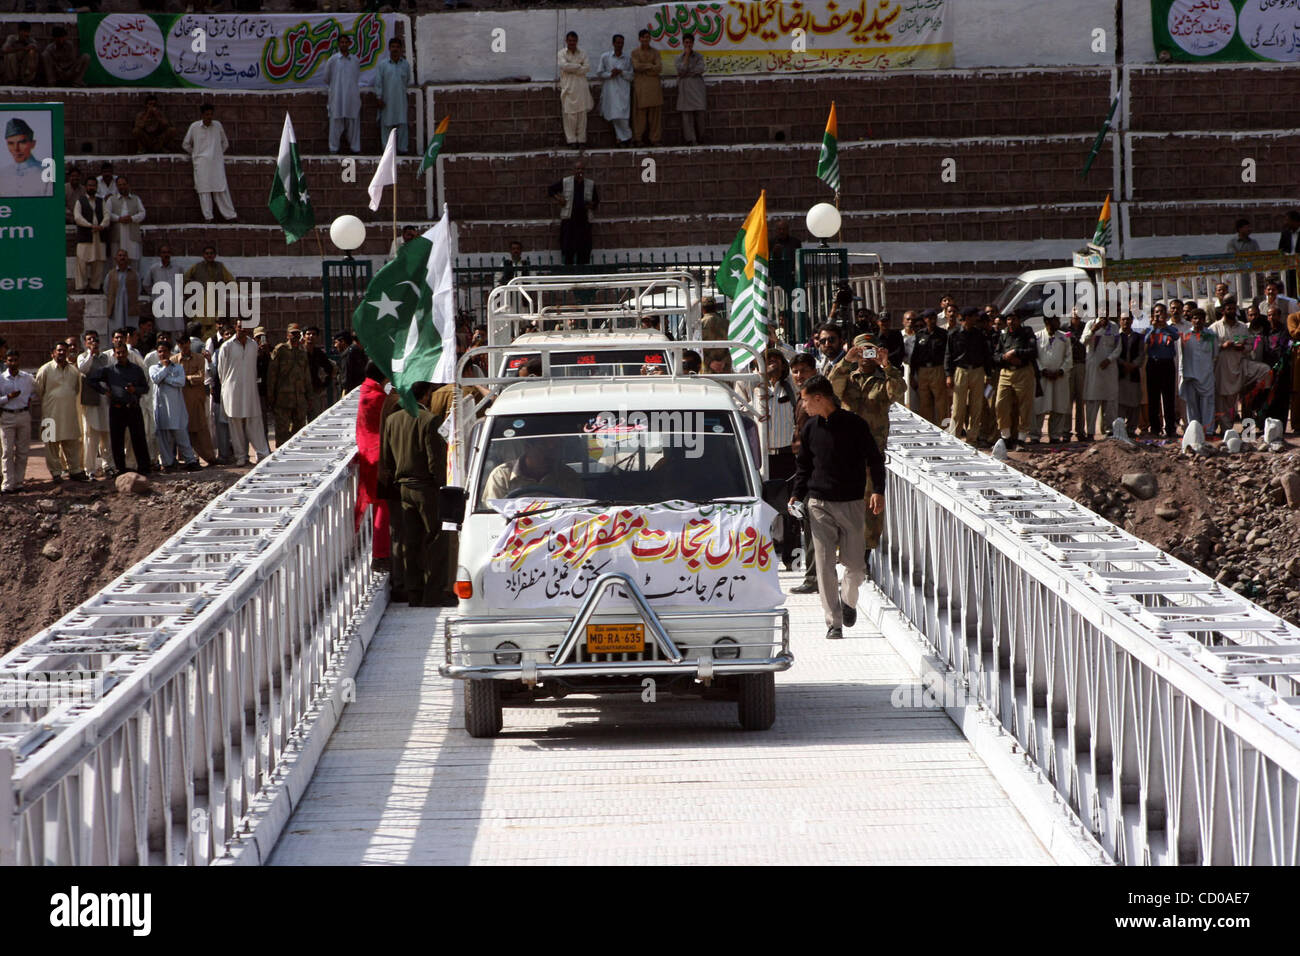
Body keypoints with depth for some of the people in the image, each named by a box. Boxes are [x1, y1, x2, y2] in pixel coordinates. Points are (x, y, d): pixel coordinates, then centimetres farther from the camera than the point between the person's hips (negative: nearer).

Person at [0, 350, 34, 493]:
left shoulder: (27, 378, 5)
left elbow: (35, 389, 26)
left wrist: (30, 399, 9)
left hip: (24, 415, 3)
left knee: (22, 451, 4)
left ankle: (18, 482, 11)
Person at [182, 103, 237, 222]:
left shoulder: (218, 126, 6)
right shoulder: (194, 127, 1)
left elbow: (225, 143, 21)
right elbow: (185, 144, 13)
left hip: (217, 162, 2)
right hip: (202, 162, -2)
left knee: (221, 190, -1)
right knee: (204, 190, -5)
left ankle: (229, 215, 1)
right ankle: (207, 216, -3)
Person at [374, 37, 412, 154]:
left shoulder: (406, 64, 6)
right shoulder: (382, 64, 0)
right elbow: (378, 82, -1)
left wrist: (404, 90, 12)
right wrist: (379, 98, -5)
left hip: (401, 99, 1)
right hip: (387, 100, -1)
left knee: (402, 124, -2)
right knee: (386, 124, 0)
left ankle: (403, 147, 3)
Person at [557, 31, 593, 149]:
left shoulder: (582, 54, 13)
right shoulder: (561, 54, 6)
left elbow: (587, 68, 0)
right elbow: (564, 65, -12)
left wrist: (572, 69, -8)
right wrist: (579, 66, -5)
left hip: (581, 88, 3)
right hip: (568, 89, -3)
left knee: (582, 115, 1)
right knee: (570, 115, -6)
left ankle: (581, 140, 6)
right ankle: (571, 140, -1)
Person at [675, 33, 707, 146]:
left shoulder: (698, 57, 9)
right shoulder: (680, 58, 10)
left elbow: (701, 69, -5)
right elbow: (682, 69, -7)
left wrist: (687, 73, -6)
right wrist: (687, 55, -4)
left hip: (697, 87, 0)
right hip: (685, 88, 0)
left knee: (699, 114, -4)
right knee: (687, 114, -7)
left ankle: (699, 139, 5)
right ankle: (690, 139, -7)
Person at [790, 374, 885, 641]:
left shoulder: (854, 424, -5)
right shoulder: (811, 428, 7)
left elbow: (874, 459, 1)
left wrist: (878, 491, -10)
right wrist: (798, 494, 5)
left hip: (851, 503, -3)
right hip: (819, 504, 3)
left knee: (855, 564, -1)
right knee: (825, 566, -4)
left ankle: (848, 599, 29)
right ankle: (834, 622, -1)